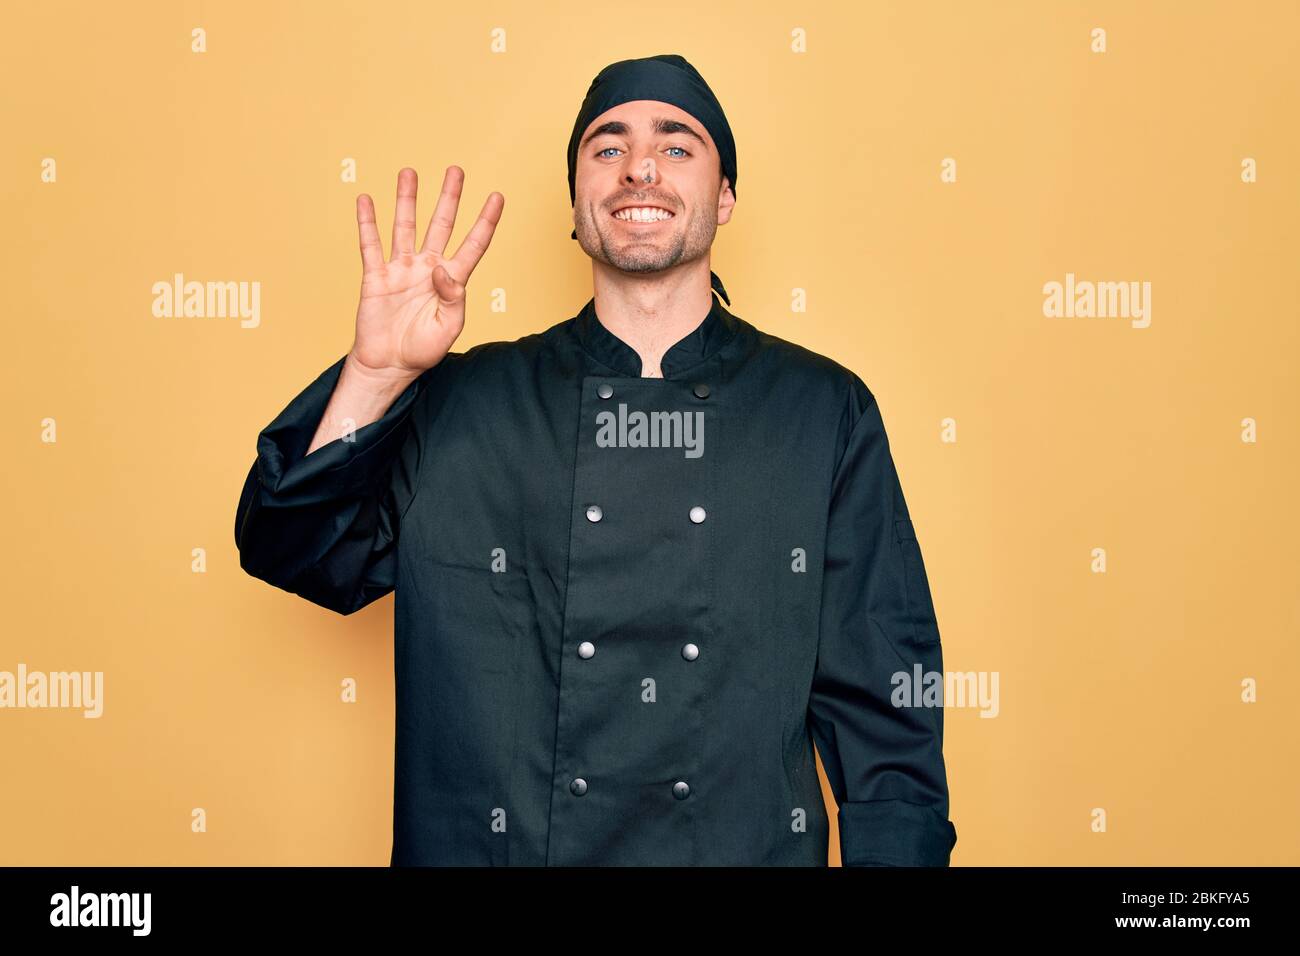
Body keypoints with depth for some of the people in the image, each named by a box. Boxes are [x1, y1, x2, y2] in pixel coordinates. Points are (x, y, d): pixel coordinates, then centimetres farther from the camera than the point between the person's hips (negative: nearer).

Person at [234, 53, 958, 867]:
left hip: (750, 844, 0)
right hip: (490, 844, 1)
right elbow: (293, 557, -4)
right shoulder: (463, 402, -3)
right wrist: (376, 373, -17)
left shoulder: (828, 412, -4)